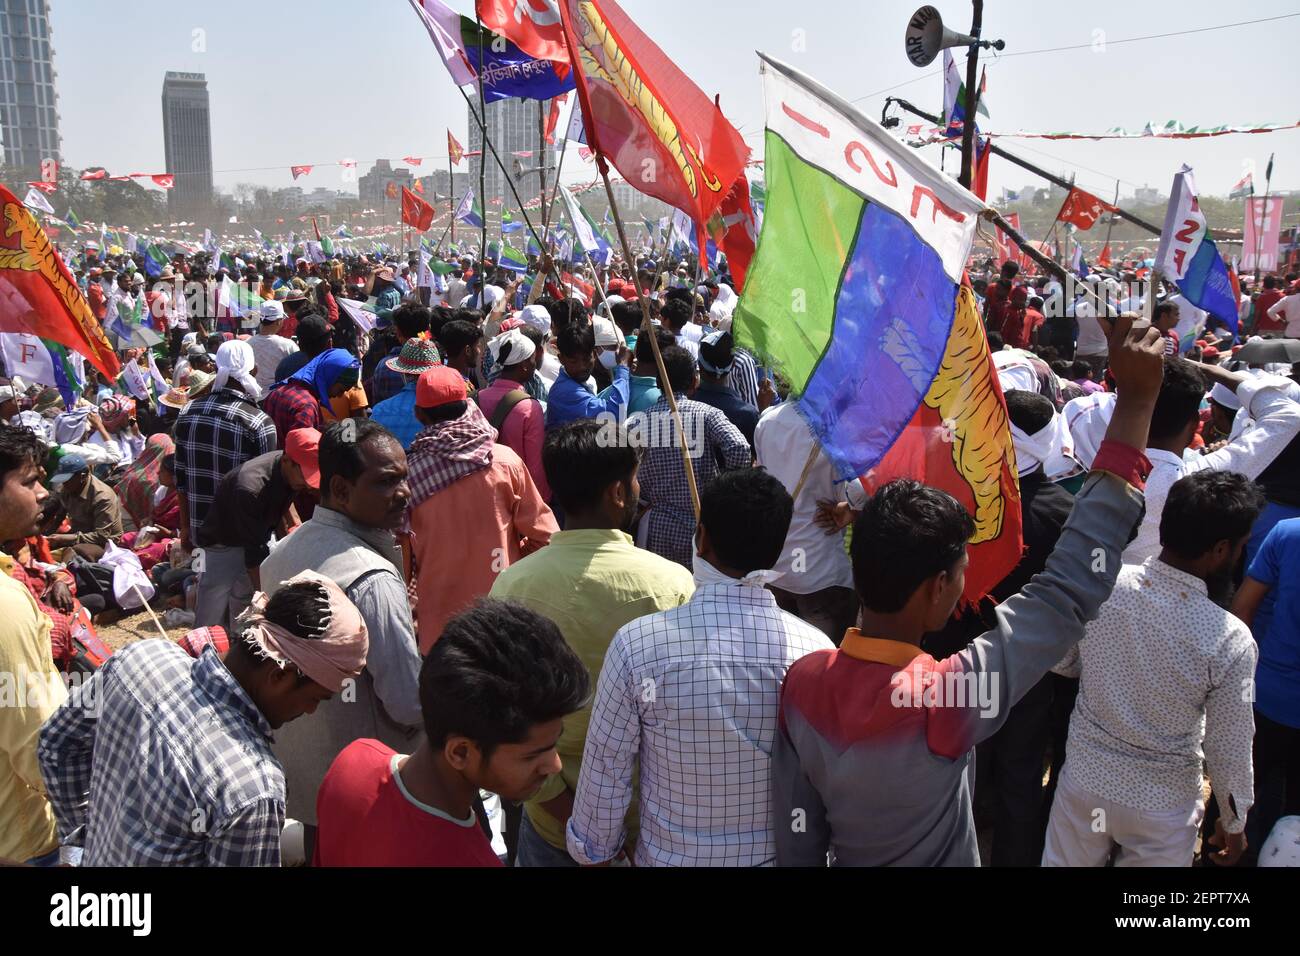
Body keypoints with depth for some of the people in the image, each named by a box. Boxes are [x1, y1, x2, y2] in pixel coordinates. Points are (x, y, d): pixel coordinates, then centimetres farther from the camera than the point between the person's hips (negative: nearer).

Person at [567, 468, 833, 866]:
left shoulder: (639, 645, -23)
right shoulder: (816, 650, -19)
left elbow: (606, 770, -13)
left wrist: (594, 851, 4)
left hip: (671, 857, -1)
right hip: (784, 854, 2)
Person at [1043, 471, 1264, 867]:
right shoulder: (1230, 640, -25)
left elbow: (1059, 662, -1)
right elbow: (1229, 750, -14)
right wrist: (1234, 822, 4)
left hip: (1084, 779, 3)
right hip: (1160, 805, -2)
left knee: (1064, 862, 23)